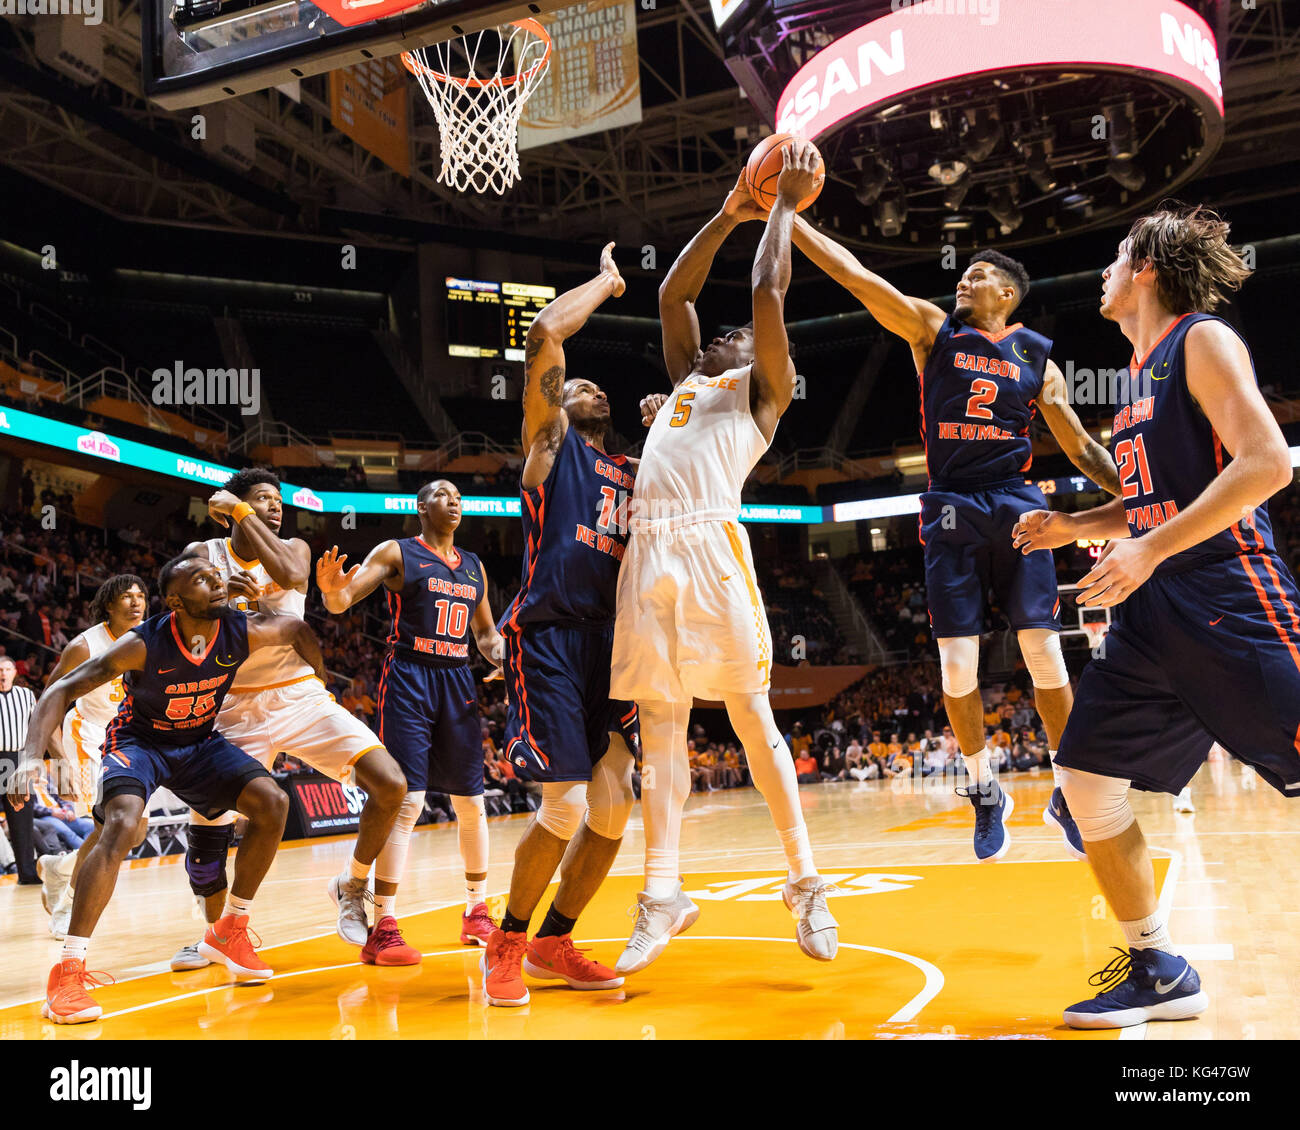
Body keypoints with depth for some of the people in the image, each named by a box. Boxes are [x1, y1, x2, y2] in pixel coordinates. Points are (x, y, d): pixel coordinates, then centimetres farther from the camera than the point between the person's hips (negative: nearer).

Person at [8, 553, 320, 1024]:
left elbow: (298, 629, 1)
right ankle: (68, 971, -25)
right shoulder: (143, 645, -30)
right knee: (121, 825, -31)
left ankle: (228, 931, 5)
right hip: (138, 741, -4)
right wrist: (32, 755, -43)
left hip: (199, 741, 4)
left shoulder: (244, 632, -20)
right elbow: (62, 690, -28)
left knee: (273, 803, -13)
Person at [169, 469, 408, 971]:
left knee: (390, 784, -15)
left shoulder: (293, 548, 3)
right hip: (238, 708, 0)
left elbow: (289, 574, -21)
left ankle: (352, 887, 7)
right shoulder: (202, 555, 2)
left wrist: (239, 511, -15)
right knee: (208, 822, -4)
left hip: (301, 697, 0)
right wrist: (220, 598, -25)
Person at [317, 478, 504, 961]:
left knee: (471, 801, 9)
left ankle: (476, 912, 22)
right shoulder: (396, 553, 0)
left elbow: (485, 634, 23)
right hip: (408, 679, -6)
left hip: (457, 681, 6)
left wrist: (501, 655, 1)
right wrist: (331, 589, -34)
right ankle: (384, 926, -10)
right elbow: (341, 602, -9)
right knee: (406, 800, -14)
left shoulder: (474, 566, 16)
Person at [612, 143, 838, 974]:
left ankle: (806, 884, 5)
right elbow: (674, 293, 31)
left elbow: (768, 293, 3)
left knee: (751, 715, -5)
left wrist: (786, 207, 15)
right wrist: (729, 216, 31)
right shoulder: (688, 377, 30)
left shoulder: (765, 389, 14)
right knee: (662, 723, 2)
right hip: (651, 550, 6)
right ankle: (664, 897, 3)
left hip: (713, 545, -6)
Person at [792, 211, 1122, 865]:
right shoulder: (934, 330, 6)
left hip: (1016, 505, 1)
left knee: (1045, 653, -3)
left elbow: (1081, 447, 13)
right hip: (951, 510, -1)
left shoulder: (1036, 357, 10)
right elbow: (855, 276, -4)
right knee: (957, 664, -4)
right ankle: (985, 791, 16)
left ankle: (1067, 793, 13)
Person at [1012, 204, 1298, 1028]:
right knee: (1088, 781, 4)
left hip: (1230, 600, -9)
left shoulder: (1204, 340, -4)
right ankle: (1160, 971, 15)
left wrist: (1151, 550, -23)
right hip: (1153, 614, 9)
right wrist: (1073, 528, 13)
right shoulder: (1140, 370, 20)